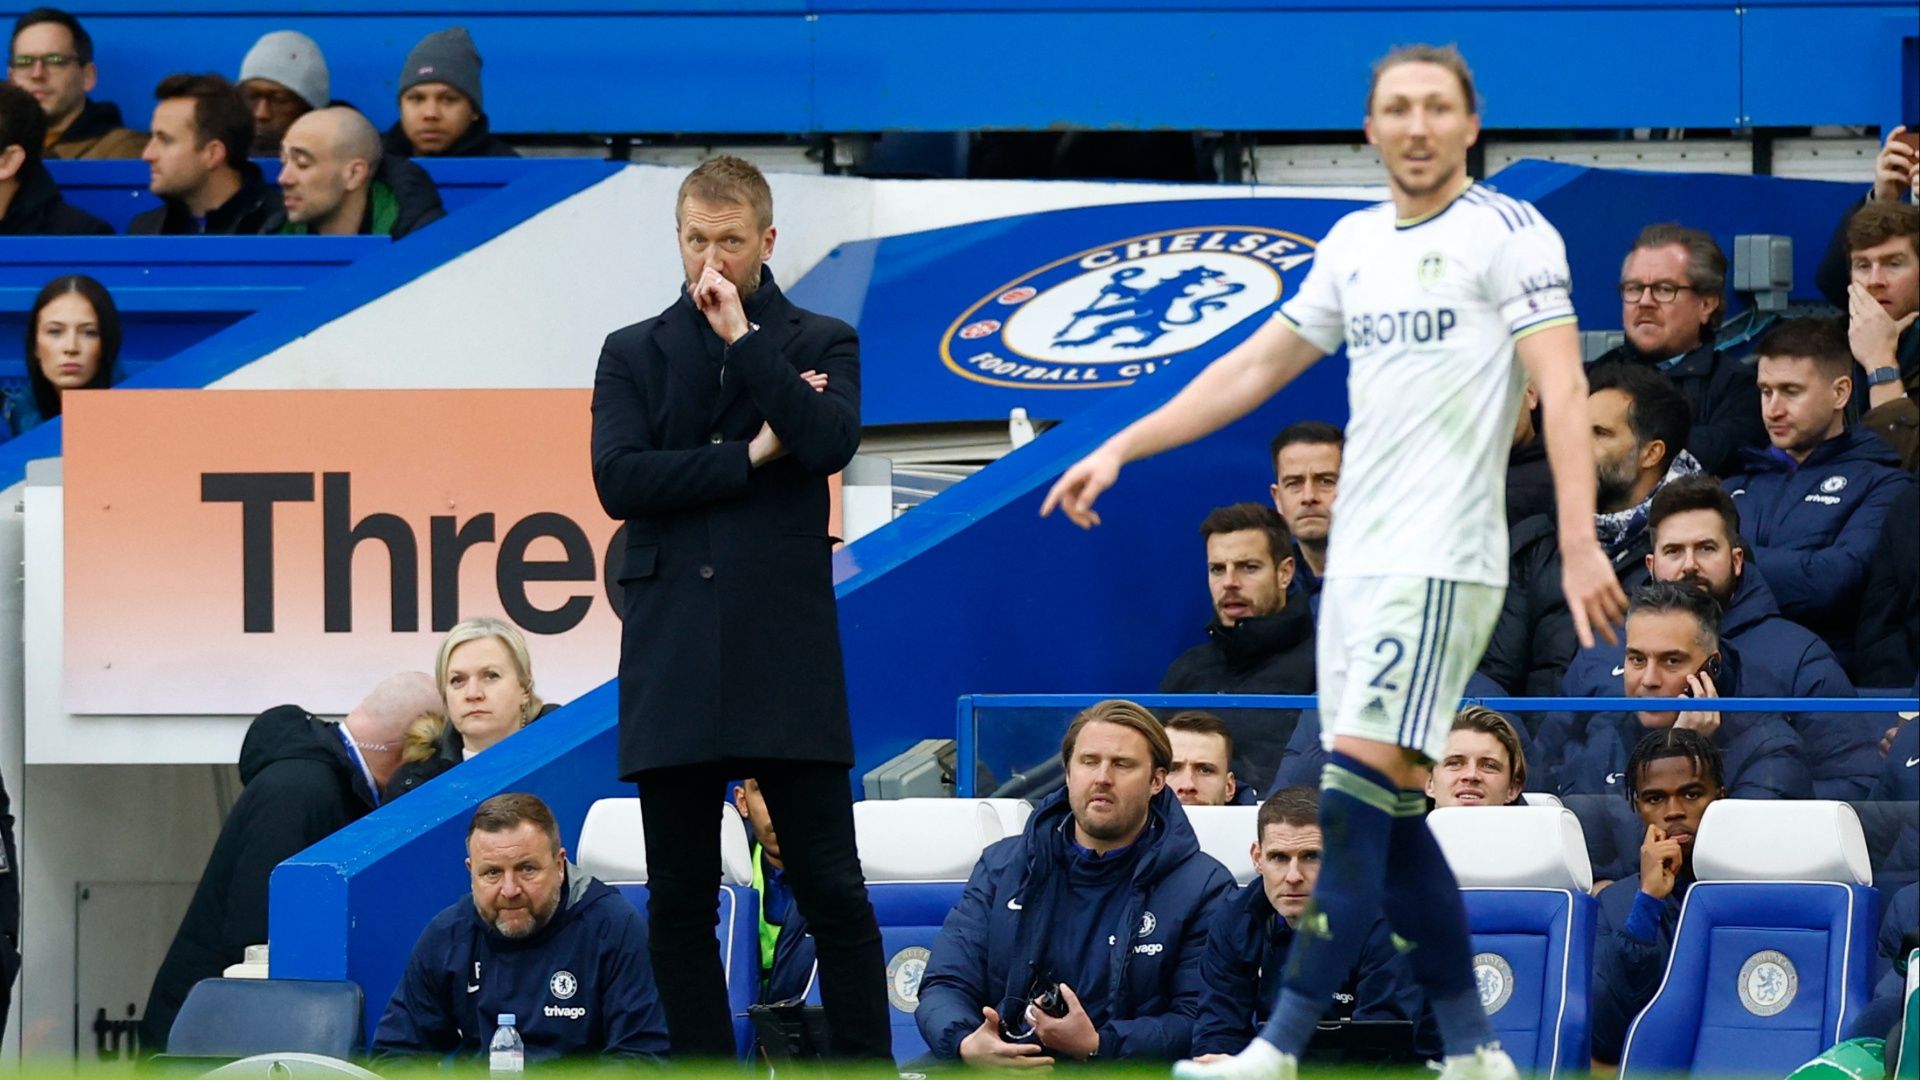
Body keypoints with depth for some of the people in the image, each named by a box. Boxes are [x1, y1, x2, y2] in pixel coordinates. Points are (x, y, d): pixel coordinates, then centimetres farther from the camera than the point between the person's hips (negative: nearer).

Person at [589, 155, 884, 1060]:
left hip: (789, 654, -2)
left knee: (831, 888, -4)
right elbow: (619, 480, -3)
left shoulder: (821, 343, 9)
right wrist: (749, 457, -6)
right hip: (673, 654, 2)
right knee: (680, 900, 4)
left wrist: (742, 336, -8)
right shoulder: (633, 354, 12)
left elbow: (830, 442, -10)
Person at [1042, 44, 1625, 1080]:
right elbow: (1254, 367, 24)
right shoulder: (1354, 244, 15)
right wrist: (1122, 447, 19)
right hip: (1353, 564, 8)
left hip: (1439, 564, -8)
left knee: (1358, 795, -14)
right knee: (1392, 821, 6)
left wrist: (1578, 544, -25)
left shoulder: (1510, 235, -6)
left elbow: (1562, 386, -14)